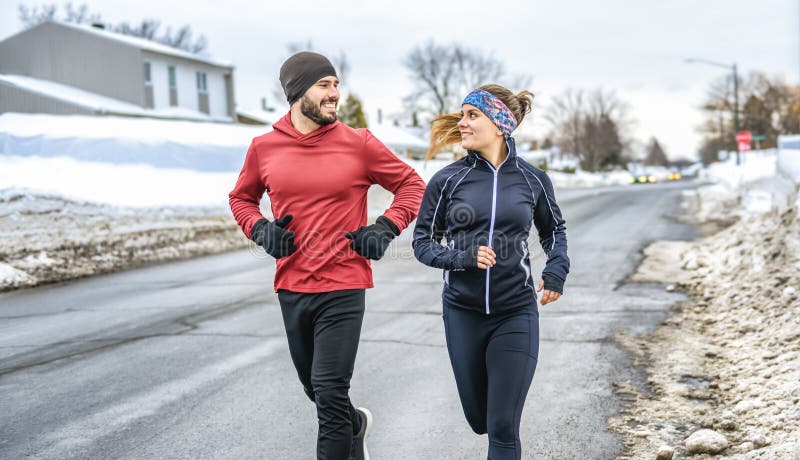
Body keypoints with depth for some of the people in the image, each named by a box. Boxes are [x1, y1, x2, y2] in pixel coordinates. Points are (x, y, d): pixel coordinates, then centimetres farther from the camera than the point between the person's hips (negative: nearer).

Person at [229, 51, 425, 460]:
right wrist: (260, 230, -1)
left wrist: (385, 228, -9)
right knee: (315, 390, 20)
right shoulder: (264, 148, 2)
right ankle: (355, 425, 50)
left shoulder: (359, 143, -5)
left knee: (331, 397, -8)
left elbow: (412, 186, 5)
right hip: (291, 288, 4)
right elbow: (241, 198, 19)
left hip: (343, 289, -4)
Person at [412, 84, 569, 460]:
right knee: (480, 419, 15)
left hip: (516, 314, -1)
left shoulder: (532, 179, -1)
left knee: (503, 428, -4)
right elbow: (423, 243, 1)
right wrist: (462, 258, -17)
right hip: (463, 313, 1)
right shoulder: (447, 180, -3)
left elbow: (553, 230, 16)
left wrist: (557, 268, -3)